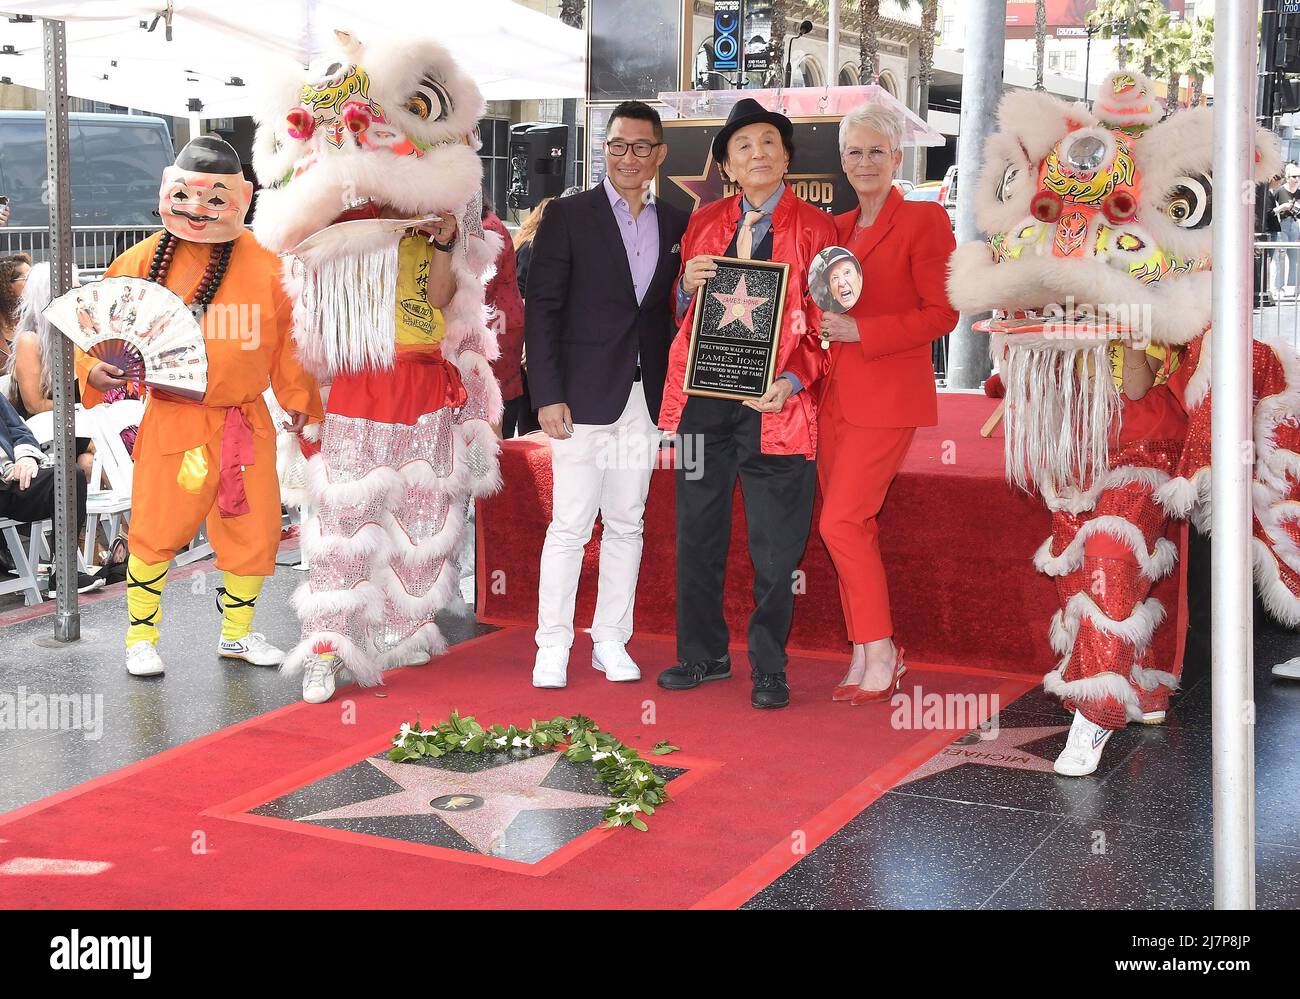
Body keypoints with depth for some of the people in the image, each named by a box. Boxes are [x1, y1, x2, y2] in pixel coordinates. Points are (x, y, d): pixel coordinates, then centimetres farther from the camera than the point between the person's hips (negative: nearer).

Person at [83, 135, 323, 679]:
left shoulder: (266, 266, 0)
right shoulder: (142, 261, -4)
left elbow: (287, 342, 9)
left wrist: (300, 400, 13)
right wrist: (93, 367, -12)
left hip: (246, 423, 2)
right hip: (172, 422, -2)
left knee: (255, 530, 9)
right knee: (155, 531, 2)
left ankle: (237, 633, 30)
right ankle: (140, 635, 23)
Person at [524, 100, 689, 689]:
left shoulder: (676, 225, 11)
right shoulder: (567, 216, 0)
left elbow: (677, 310, 13)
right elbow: (542, 311, -4)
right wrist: (548, 396, -11)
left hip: (646, 400, 4)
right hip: (583, 397, -4)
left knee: (627, 525, 9)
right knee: (569, 526, -3)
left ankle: (611, 642, 19)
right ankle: (552, 648, 7)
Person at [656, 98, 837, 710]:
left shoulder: (814, 228, 4)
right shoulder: (704, 223, 14)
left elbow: (823, 321, 0)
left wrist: (793, 381, -16)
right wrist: (687, 284, -4)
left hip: (775, 403, -3)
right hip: (703, 399, 4)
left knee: (774, 545, 0)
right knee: (697, 531, 9)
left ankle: (768, 668, 14)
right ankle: (703, 654, 24)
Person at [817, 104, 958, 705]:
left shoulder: (924, 220, -5)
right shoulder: (838, 227, 16)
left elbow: (943, 313, -11)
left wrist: (861, 332, -17)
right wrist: (822, 323, 2)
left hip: (887, 396, -7)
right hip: (835, 395, 7)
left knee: (841, 522, -11)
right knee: (854, 527, 7)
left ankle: (881, 652, 3)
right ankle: (865, 659, 15)